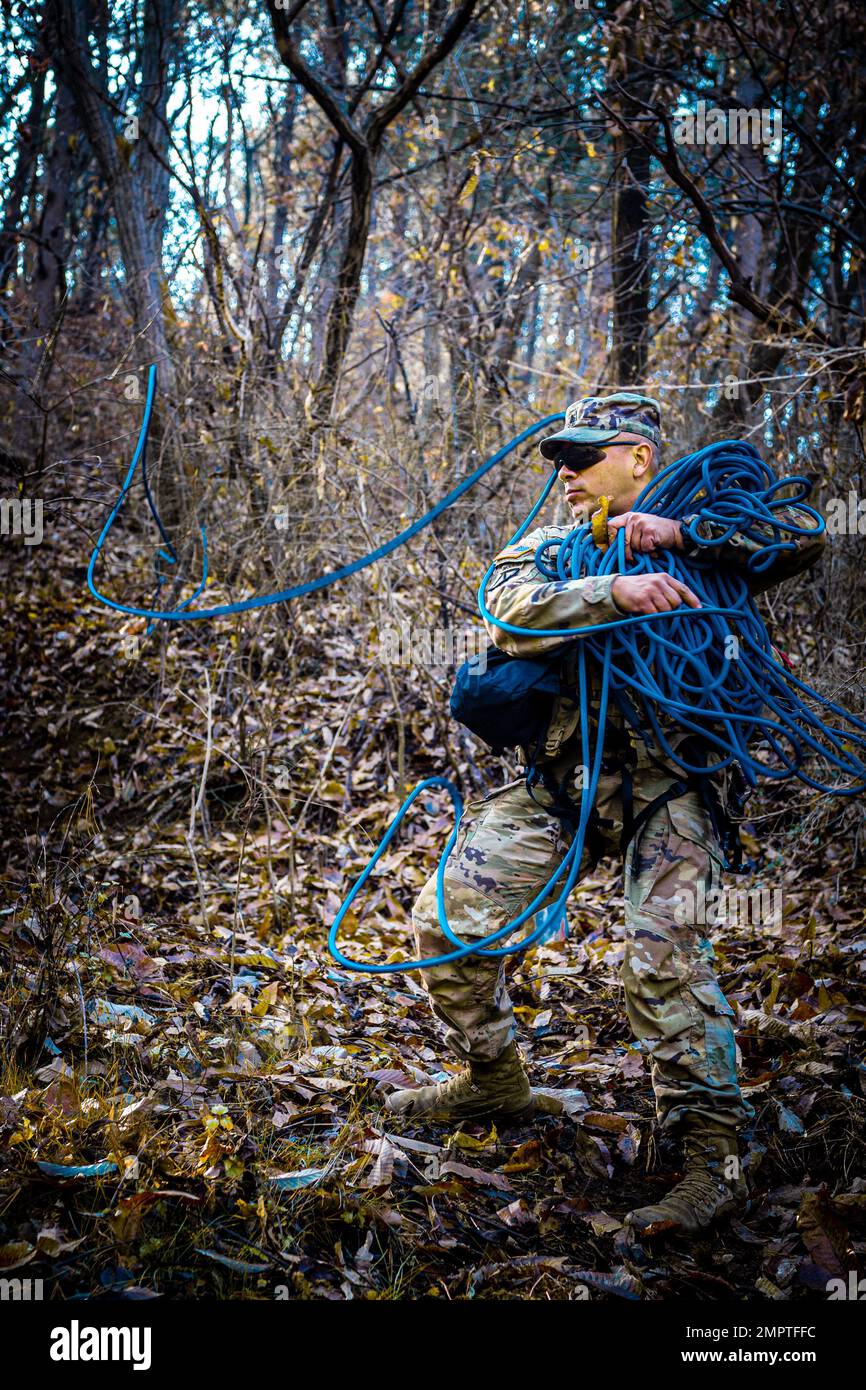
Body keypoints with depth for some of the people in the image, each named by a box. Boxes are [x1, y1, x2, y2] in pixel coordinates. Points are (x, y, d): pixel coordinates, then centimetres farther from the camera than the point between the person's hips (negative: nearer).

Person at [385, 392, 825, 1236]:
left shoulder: (695, 543, 9)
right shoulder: (543, 550, 13)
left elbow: (802, 538, -6)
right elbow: (513, 612, -10)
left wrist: (683, 534, -15)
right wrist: (614, 593, -27)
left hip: (665, 779, -4)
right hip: (559, 776, 4)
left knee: (663, 952, -23)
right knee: (446, 918, -1)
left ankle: (713, 1157, -11)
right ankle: (494, 1083, 22)